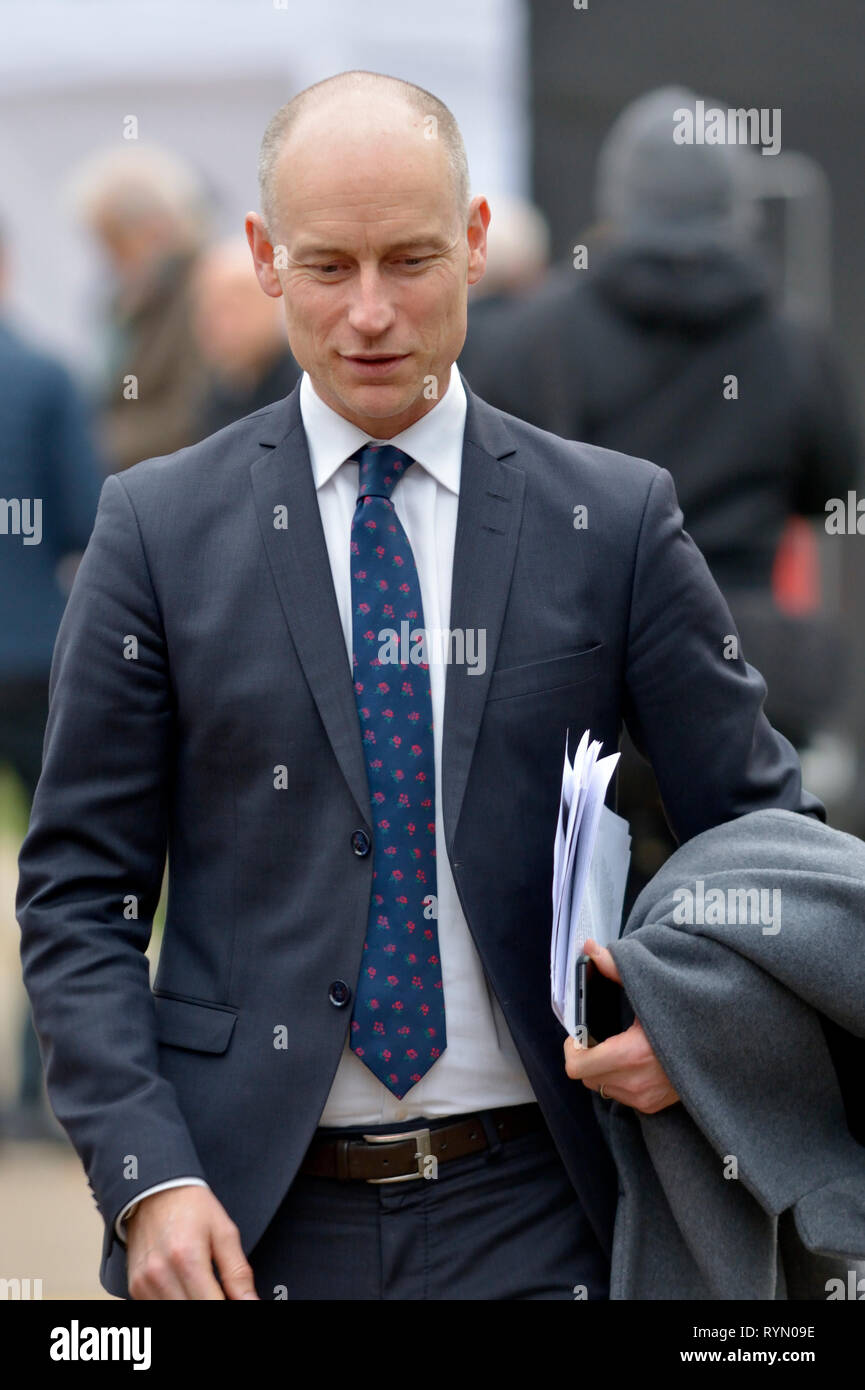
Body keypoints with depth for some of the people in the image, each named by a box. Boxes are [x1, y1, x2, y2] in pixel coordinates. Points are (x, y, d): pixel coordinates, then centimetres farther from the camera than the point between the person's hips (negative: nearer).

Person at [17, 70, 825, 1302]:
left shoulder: (616, 519, 3)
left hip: (530, 1211, 1)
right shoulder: (161, 527, 2)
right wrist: (147, 1179, -10)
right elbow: (79, 895, 1)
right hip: (251, 1218, 0)